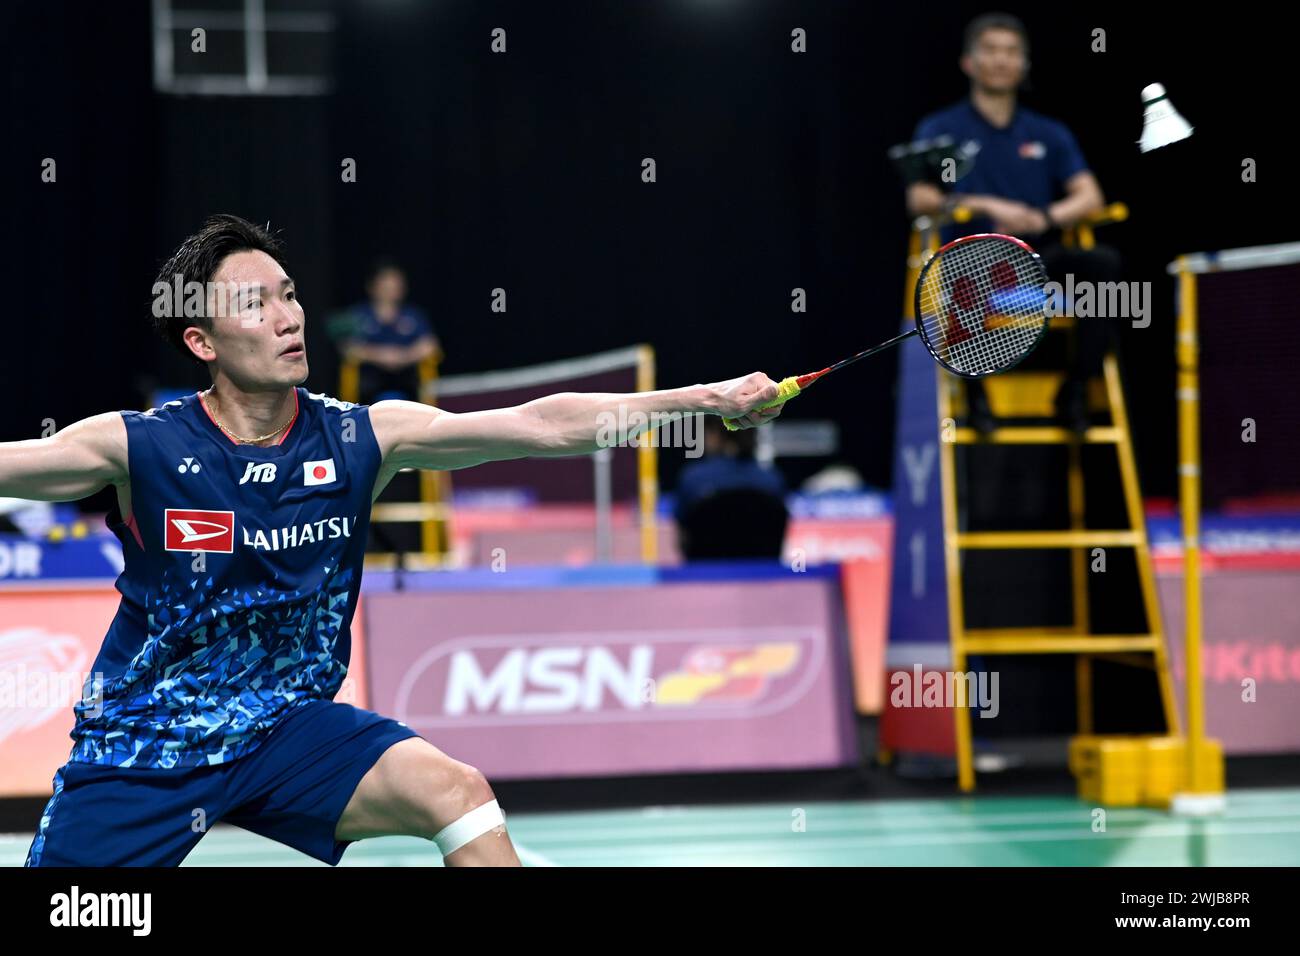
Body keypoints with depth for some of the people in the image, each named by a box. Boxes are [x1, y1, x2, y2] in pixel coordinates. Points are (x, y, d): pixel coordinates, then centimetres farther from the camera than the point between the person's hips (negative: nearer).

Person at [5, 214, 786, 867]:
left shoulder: (362, 438, -8)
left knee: (456, 792, -19)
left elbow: (541, 424, -11)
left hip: (288, 728, 2)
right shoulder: (137, 448, -15)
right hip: (138, 750, -2)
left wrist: (708, 397, -18)